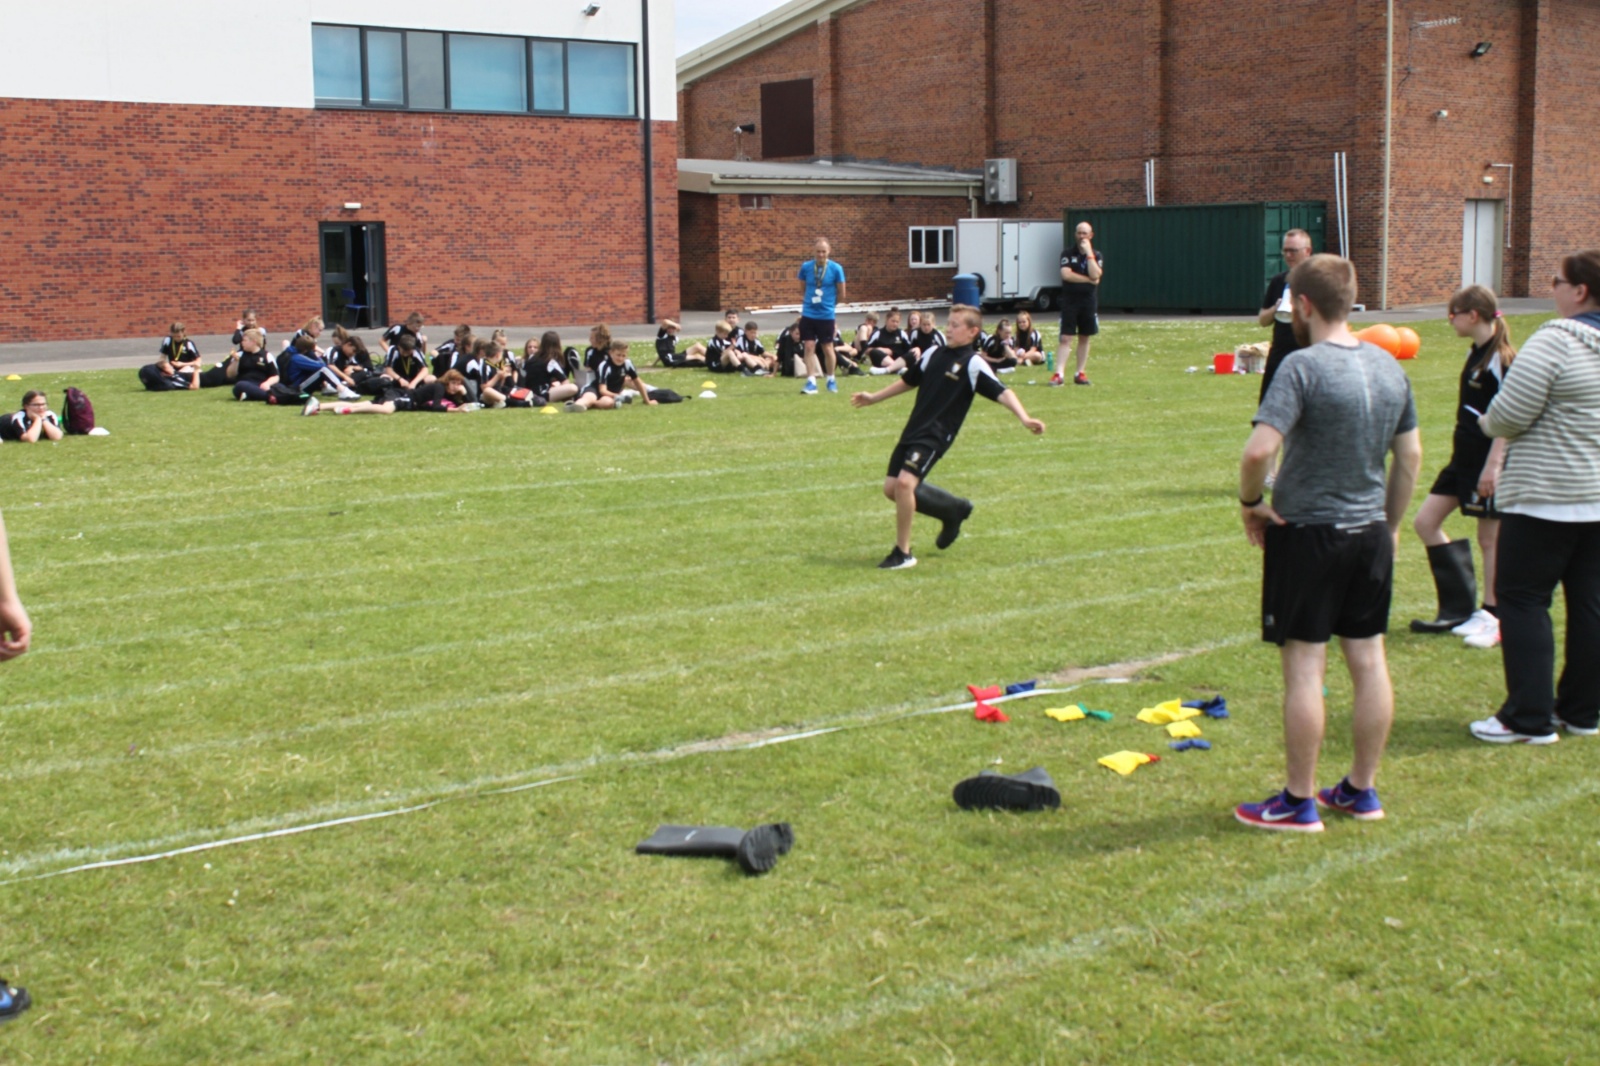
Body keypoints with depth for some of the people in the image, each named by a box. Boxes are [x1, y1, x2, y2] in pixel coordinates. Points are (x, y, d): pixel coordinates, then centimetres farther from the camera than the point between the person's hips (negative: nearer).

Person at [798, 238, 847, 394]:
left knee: (827, 348, 7)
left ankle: (831, 380, 25)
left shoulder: (836, 269, -8)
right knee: (809, 347, -4)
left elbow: (841, 295, 1)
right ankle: (811, 382, -2)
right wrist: (808, 302, 8)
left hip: (826, 315, -2)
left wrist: (828, 304, 10)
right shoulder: (805, 267, -1)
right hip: (808, 314, 2)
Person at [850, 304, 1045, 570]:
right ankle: (953, 509, 27)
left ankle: (903, 553, -8)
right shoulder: (933, 355, 12)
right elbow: (908, 381, 28)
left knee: (905, 483, -23)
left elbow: (1002, 392, -17)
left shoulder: (973, 364, -7)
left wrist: (1024, 418, -32)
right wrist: (874, 397, 34)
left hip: (935, 436, -7)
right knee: (891, 488, 6)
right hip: (912, 430, 7)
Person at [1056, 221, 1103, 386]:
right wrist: (1088, 280, -11)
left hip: (1089, 300, 2)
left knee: (1084, 338, 8)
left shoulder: (1097, 255, 5)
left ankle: (1080, 373, 14)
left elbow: (1095, 275, -13)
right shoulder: (1067, 254, 1)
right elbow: (1066, 274, -14)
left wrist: (1089, 253, -14)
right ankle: (1059, 374, -13)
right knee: (1065, 337, -8)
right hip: (1069, 300, -2)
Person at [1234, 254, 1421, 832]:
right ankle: (1361, 790, 24)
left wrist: (1251, 502, -10)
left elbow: (1259, 449, -27)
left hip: (1308, 531, -7)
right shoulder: (1389, 366, 5)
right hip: (1370, 532, 7)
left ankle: (1299, 802, 8)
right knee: (1369, 660, 12)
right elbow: (1411, 454, 12)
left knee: (1304, 667, 0)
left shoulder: (1303, 367, -17)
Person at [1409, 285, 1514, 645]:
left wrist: (1493, 465, -22)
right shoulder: (1476, 353, 10)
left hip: (1487, 463, -9)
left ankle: (1492, 618, 13)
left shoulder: (1500, 359, -16)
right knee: (1425, 521, 7)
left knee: (1489, 538, 1)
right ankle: (1459, 609, 14)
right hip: (1464, 457, 9)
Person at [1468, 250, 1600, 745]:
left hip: (1546, 497, -8)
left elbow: (1509, 416, -19)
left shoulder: (1556, 340, -17)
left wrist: (1489, 422, 3)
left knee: (1523, 600, 0)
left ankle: (1529, 718, 1)